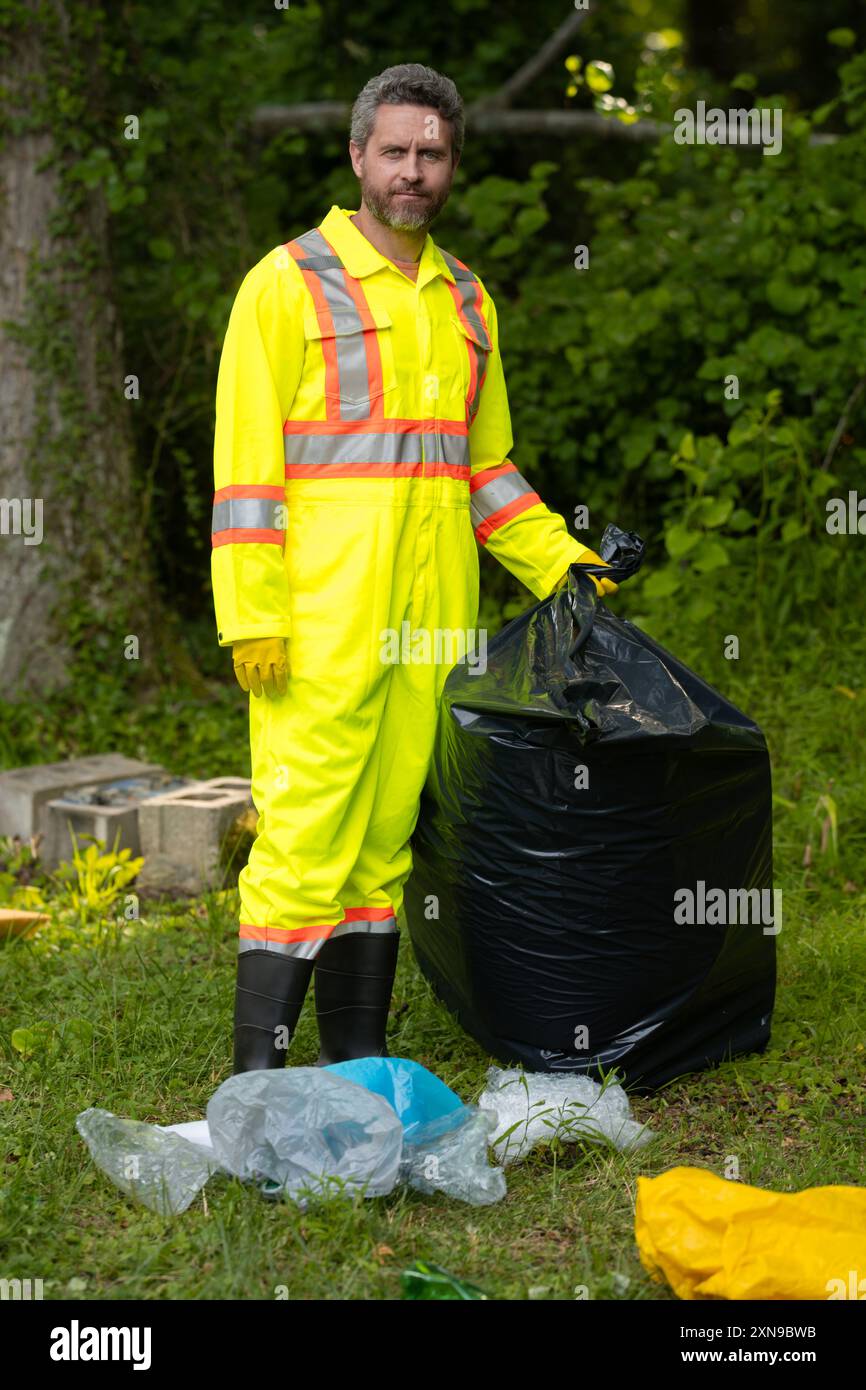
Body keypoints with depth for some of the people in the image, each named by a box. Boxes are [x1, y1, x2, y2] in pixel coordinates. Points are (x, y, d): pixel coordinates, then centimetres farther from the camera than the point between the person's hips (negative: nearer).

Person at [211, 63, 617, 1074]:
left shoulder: (466, 299, 17)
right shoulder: (288, 283, -2)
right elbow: (245, 462, -7)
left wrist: (564, 565, 12)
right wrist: (252, 615, -14)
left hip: (430, 616, 6)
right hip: (321, 619, -6)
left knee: (388, 829, 10)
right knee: (305, 829, -8)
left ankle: (359, 1054, 18)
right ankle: (262, 1074, -1)